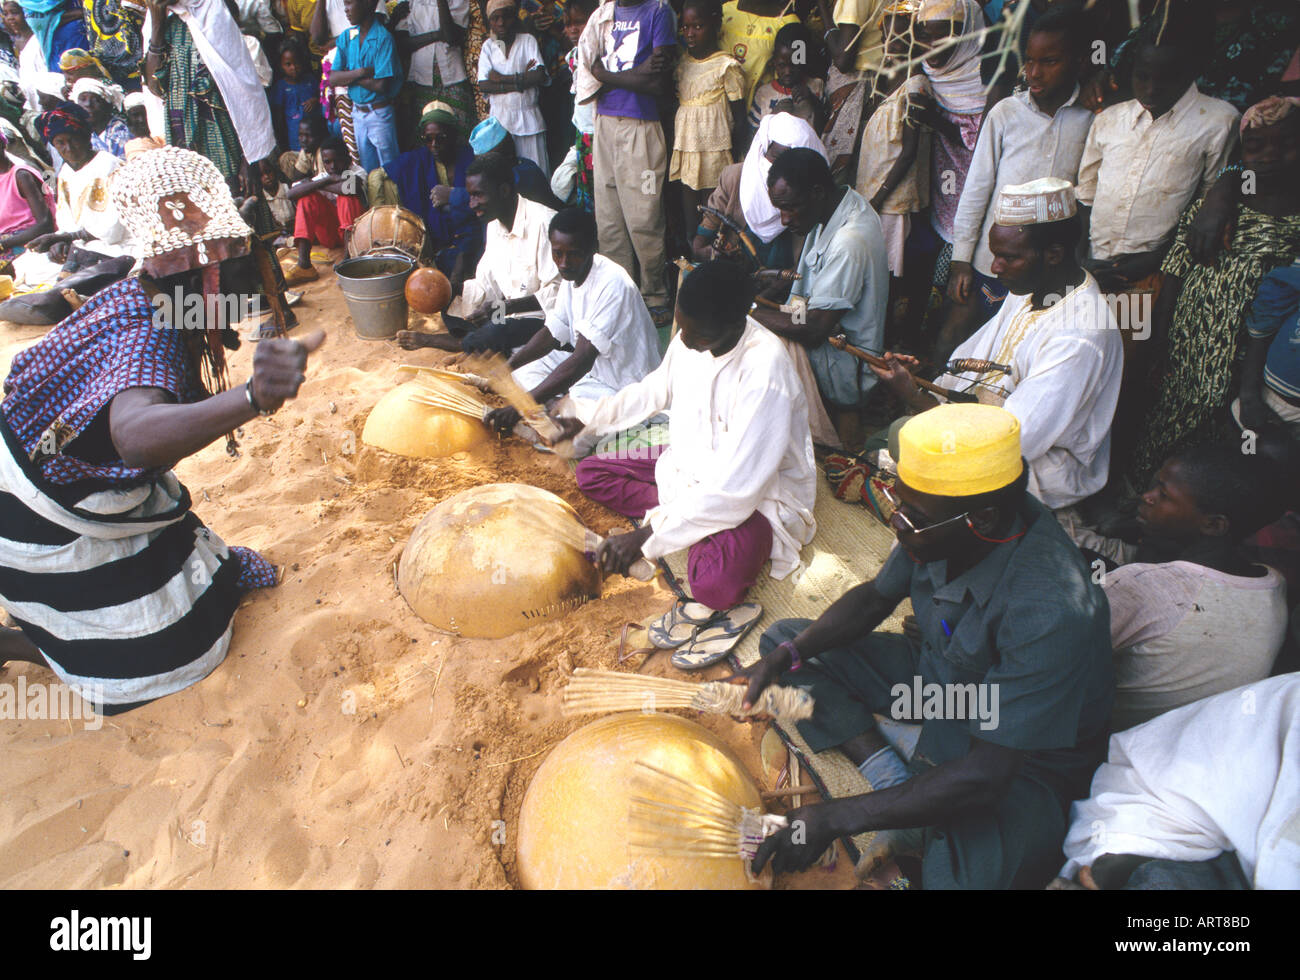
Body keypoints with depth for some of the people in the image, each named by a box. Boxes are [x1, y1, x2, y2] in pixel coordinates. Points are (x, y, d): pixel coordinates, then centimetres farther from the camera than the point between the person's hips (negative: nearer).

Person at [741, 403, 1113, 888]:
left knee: (974, 872, -38)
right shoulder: (941, 517, -18)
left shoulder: (1050, 612, -37)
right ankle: (893, 775, -9)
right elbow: (875, 596, 1)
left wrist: (832, 820, -32)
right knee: (784, 638, 1)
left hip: (1021, 756, -7)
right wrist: (785, 658, -14)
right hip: (935, 675, 7)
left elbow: (984, 774, -34)